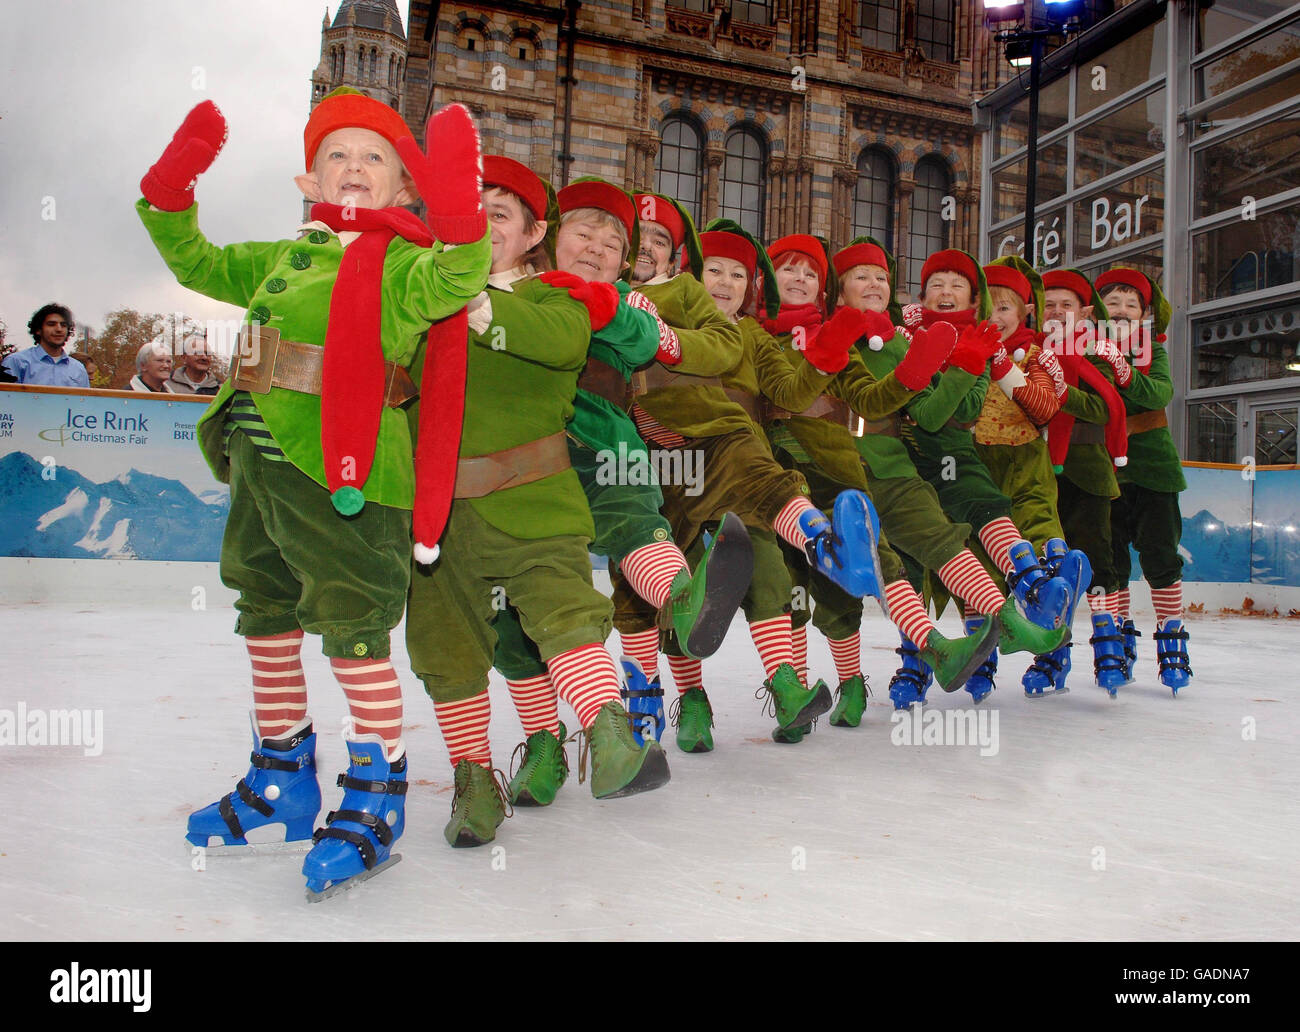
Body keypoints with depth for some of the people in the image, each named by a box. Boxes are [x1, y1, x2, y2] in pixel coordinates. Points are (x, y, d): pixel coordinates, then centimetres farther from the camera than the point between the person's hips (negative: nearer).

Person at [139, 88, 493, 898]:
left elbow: (453, 281, -25)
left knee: (354, 630, -6)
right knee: (266, 619, 18)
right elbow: (196, 264, 30)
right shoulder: (282, 259, 18)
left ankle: (375, 801, 11)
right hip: (260, 466, 9)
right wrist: (171, 188, 19)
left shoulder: (404, 261, -4)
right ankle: (282, 785, 36)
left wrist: (457, 210, -40)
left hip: (345, 475, -8)